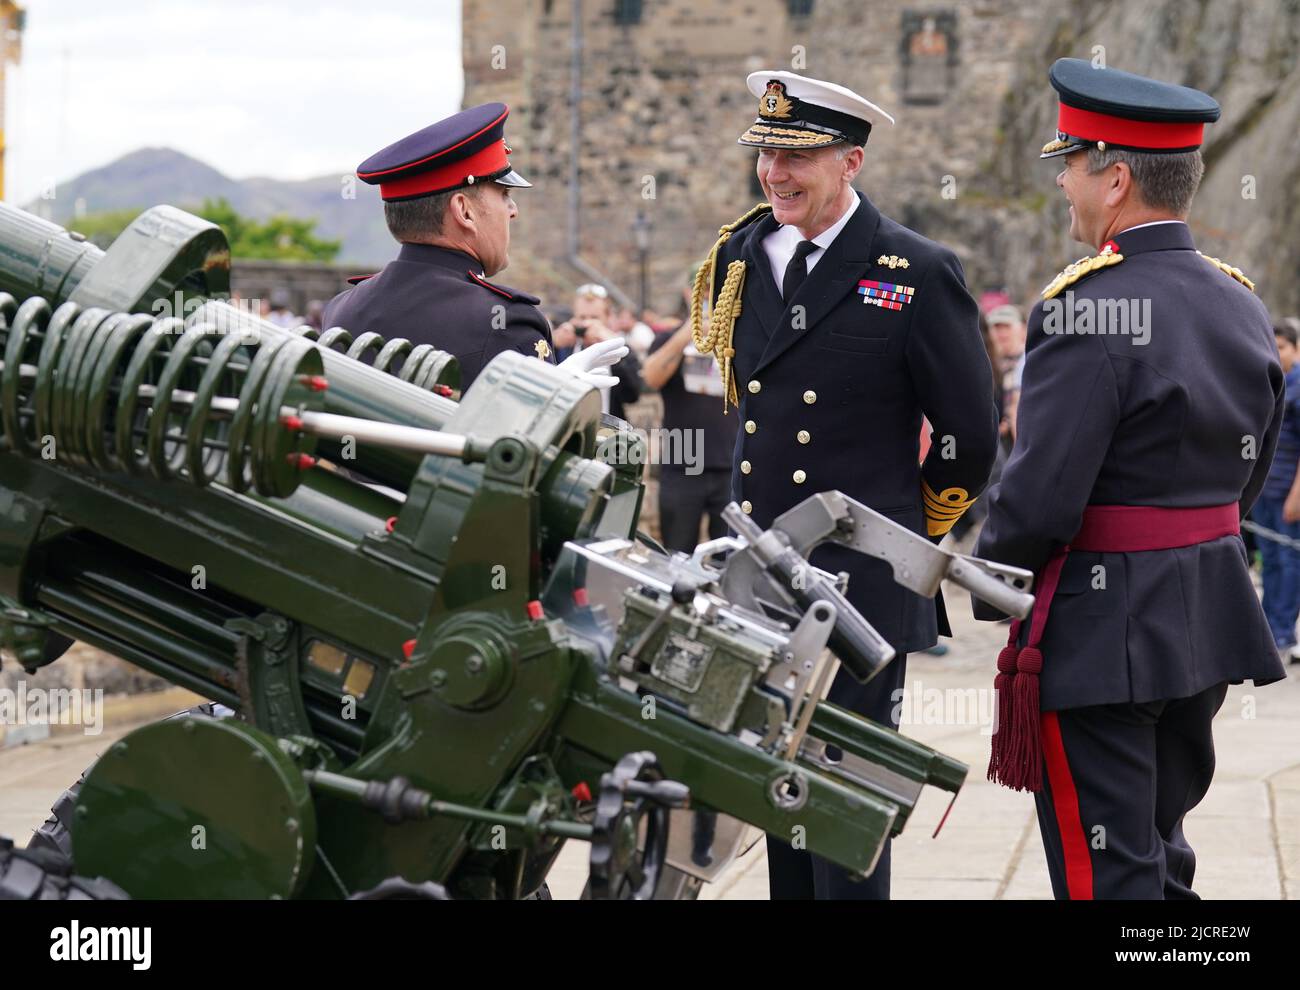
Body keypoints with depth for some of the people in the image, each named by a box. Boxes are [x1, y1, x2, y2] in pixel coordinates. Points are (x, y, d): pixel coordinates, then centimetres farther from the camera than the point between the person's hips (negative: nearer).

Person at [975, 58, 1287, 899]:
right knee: (1161, 848, 21)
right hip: (1211, 619, 8)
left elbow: (1041, 494, -21)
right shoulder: (1243, 305, 7)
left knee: (1106, 871, -1)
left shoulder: (1088, 307, -19)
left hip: (1102, 634, -8)